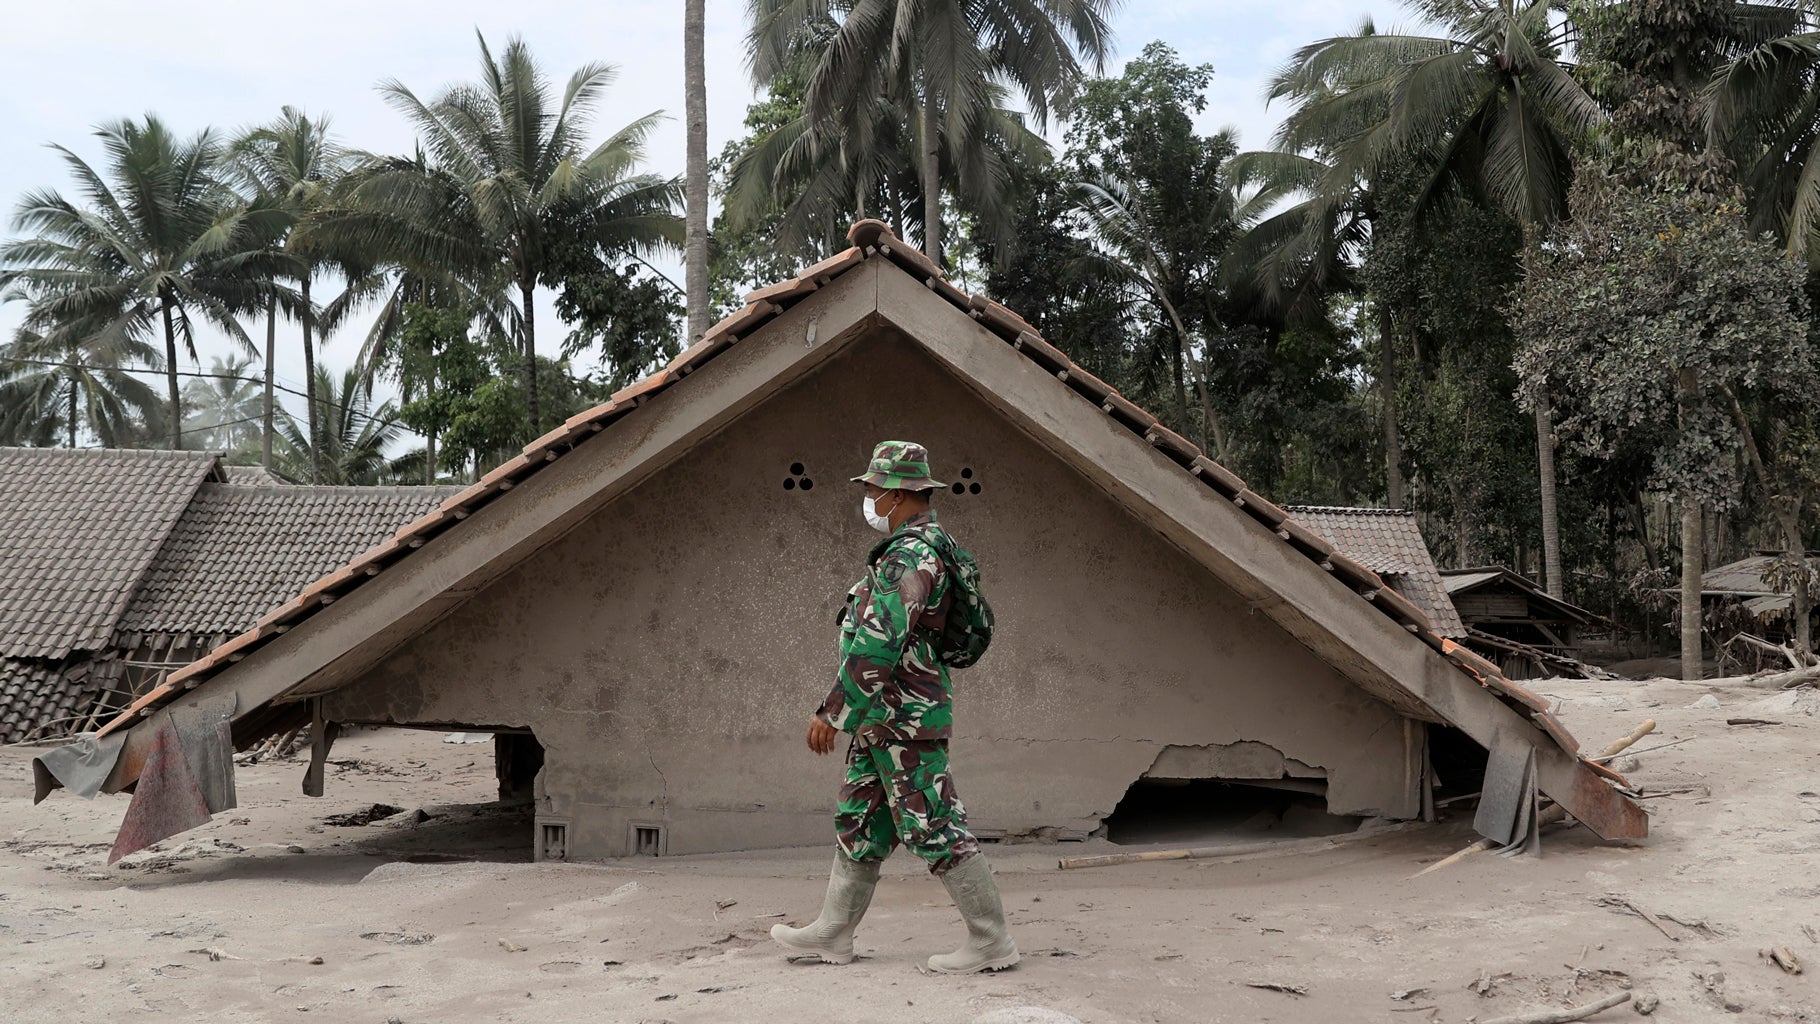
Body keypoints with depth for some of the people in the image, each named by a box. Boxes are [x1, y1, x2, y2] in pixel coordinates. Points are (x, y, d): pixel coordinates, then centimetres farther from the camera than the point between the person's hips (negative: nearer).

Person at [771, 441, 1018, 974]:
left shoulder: (909, 557, -19)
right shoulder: (914, 548, 15)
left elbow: (875, 647, -26)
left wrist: (832, 713, -22)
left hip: (904, 720, -11)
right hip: (881, 720, 11)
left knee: (934, 829, -5)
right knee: (858, 825, 15)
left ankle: (992, 941, 2)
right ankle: (833, 934, 24)